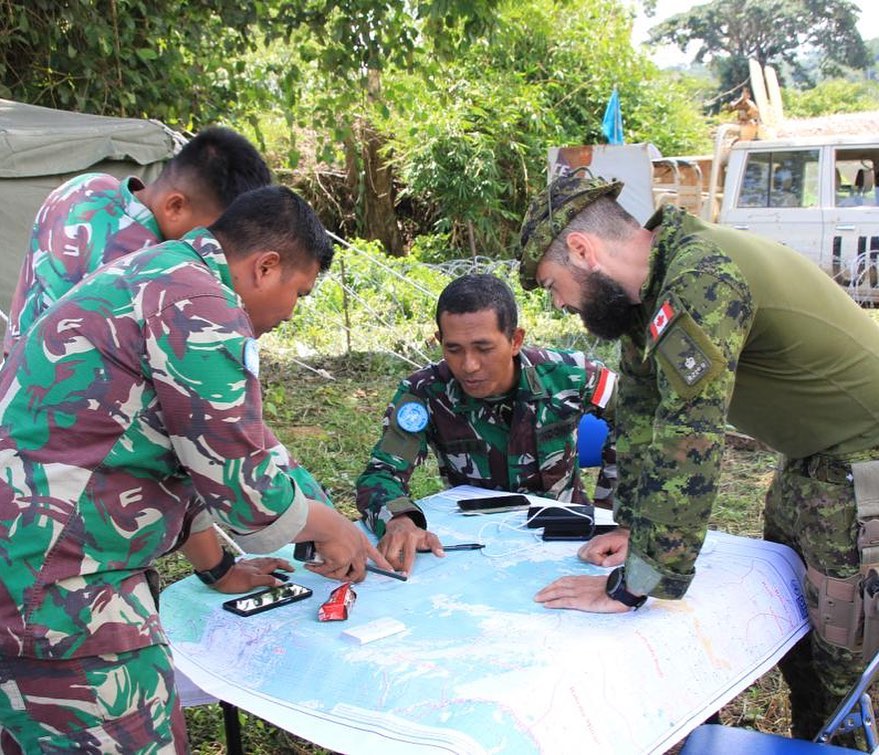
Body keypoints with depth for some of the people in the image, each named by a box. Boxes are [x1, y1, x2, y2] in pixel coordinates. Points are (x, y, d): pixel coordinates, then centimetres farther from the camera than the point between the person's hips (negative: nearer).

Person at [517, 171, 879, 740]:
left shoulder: (701, 281, -30)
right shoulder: (652, 282, 0)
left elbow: (688, 443, -35)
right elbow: (641, 406, 6)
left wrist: (630, 587, -30)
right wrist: (632, 527, 3)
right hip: (812, 460, 9)